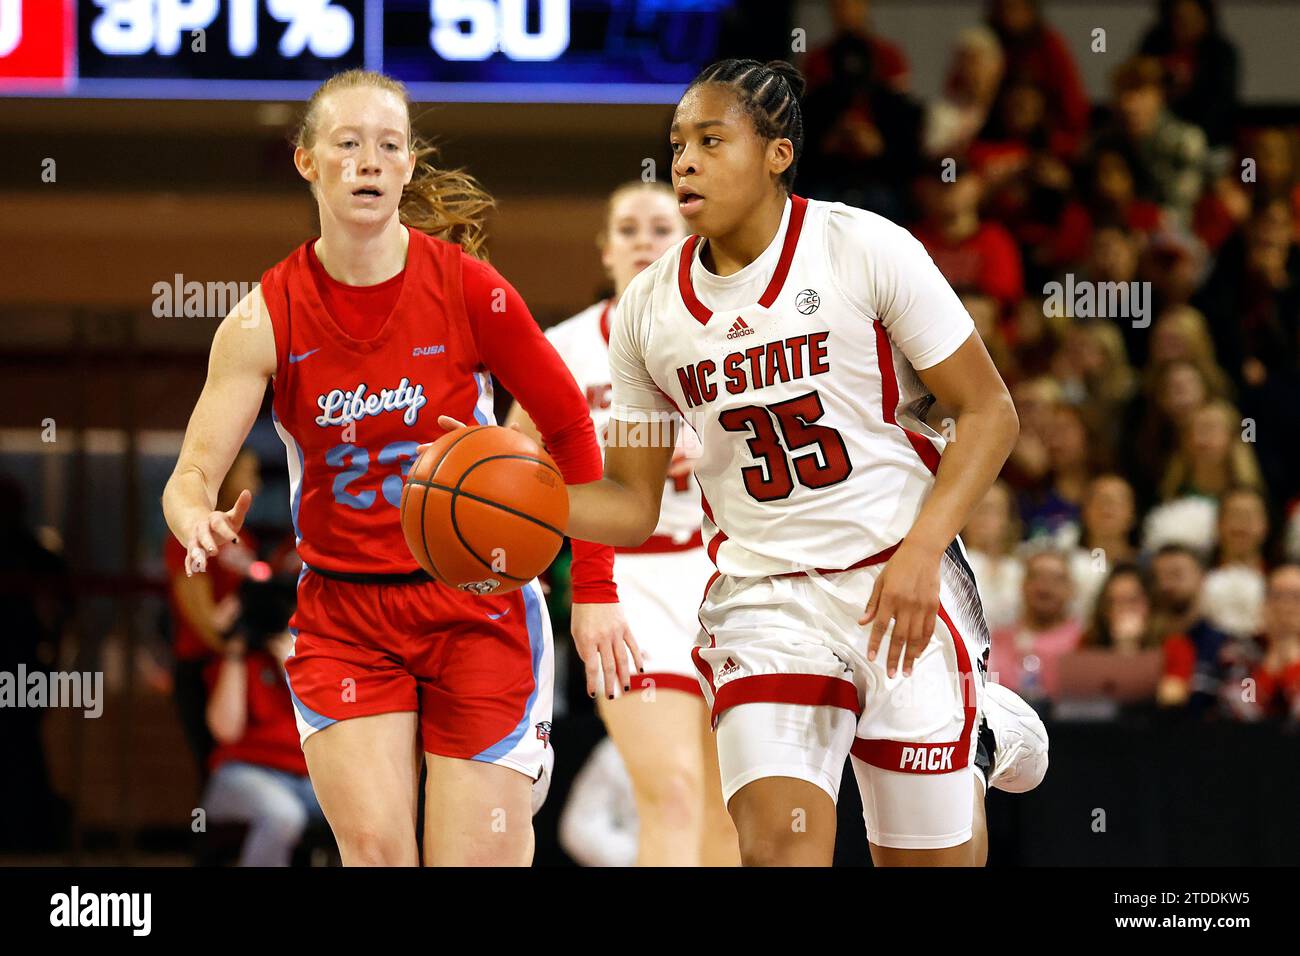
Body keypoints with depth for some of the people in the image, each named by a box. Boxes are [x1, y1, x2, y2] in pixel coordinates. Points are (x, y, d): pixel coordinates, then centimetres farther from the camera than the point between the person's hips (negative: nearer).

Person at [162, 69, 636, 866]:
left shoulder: (468, 290, -8)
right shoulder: (267, 319, -6)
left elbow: (570, 428, 2)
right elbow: (192, 476, -8)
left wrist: (595, 590, 0)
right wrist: (200, 524, -33)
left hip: (477, 608, -1)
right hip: (343, 613, 1)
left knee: (475, 861, -5)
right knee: (374, 848, -16)